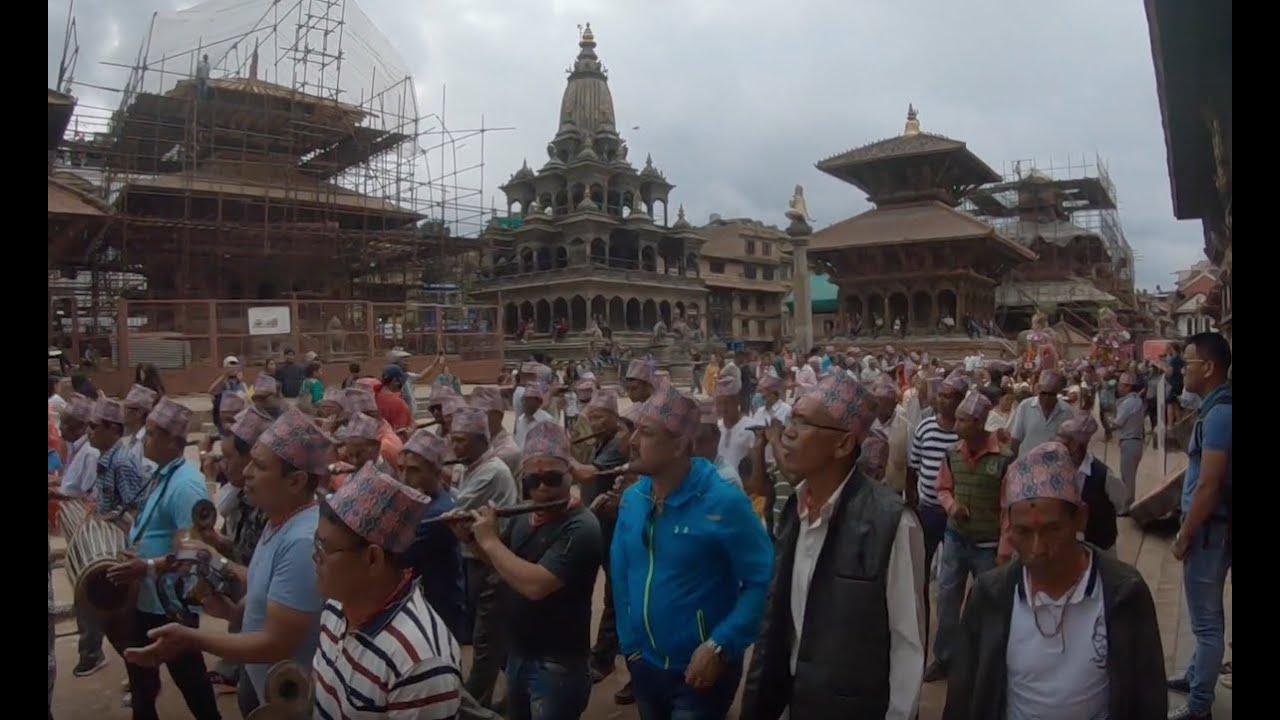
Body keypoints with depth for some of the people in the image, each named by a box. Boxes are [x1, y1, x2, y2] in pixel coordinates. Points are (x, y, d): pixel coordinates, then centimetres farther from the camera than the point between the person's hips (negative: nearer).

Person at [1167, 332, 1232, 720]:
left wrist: (1183, 537, -16)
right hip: (1210, 527, 10)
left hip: (1209, 529, -10)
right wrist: (1188, 530, 18)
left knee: (1206, 619, 2)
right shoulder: (1217, 408, 8)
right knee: (1206, 615, 23)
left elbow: (1208, 486, -24)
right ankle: (1196, 675, 39)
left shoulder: (1219, 414, -22)